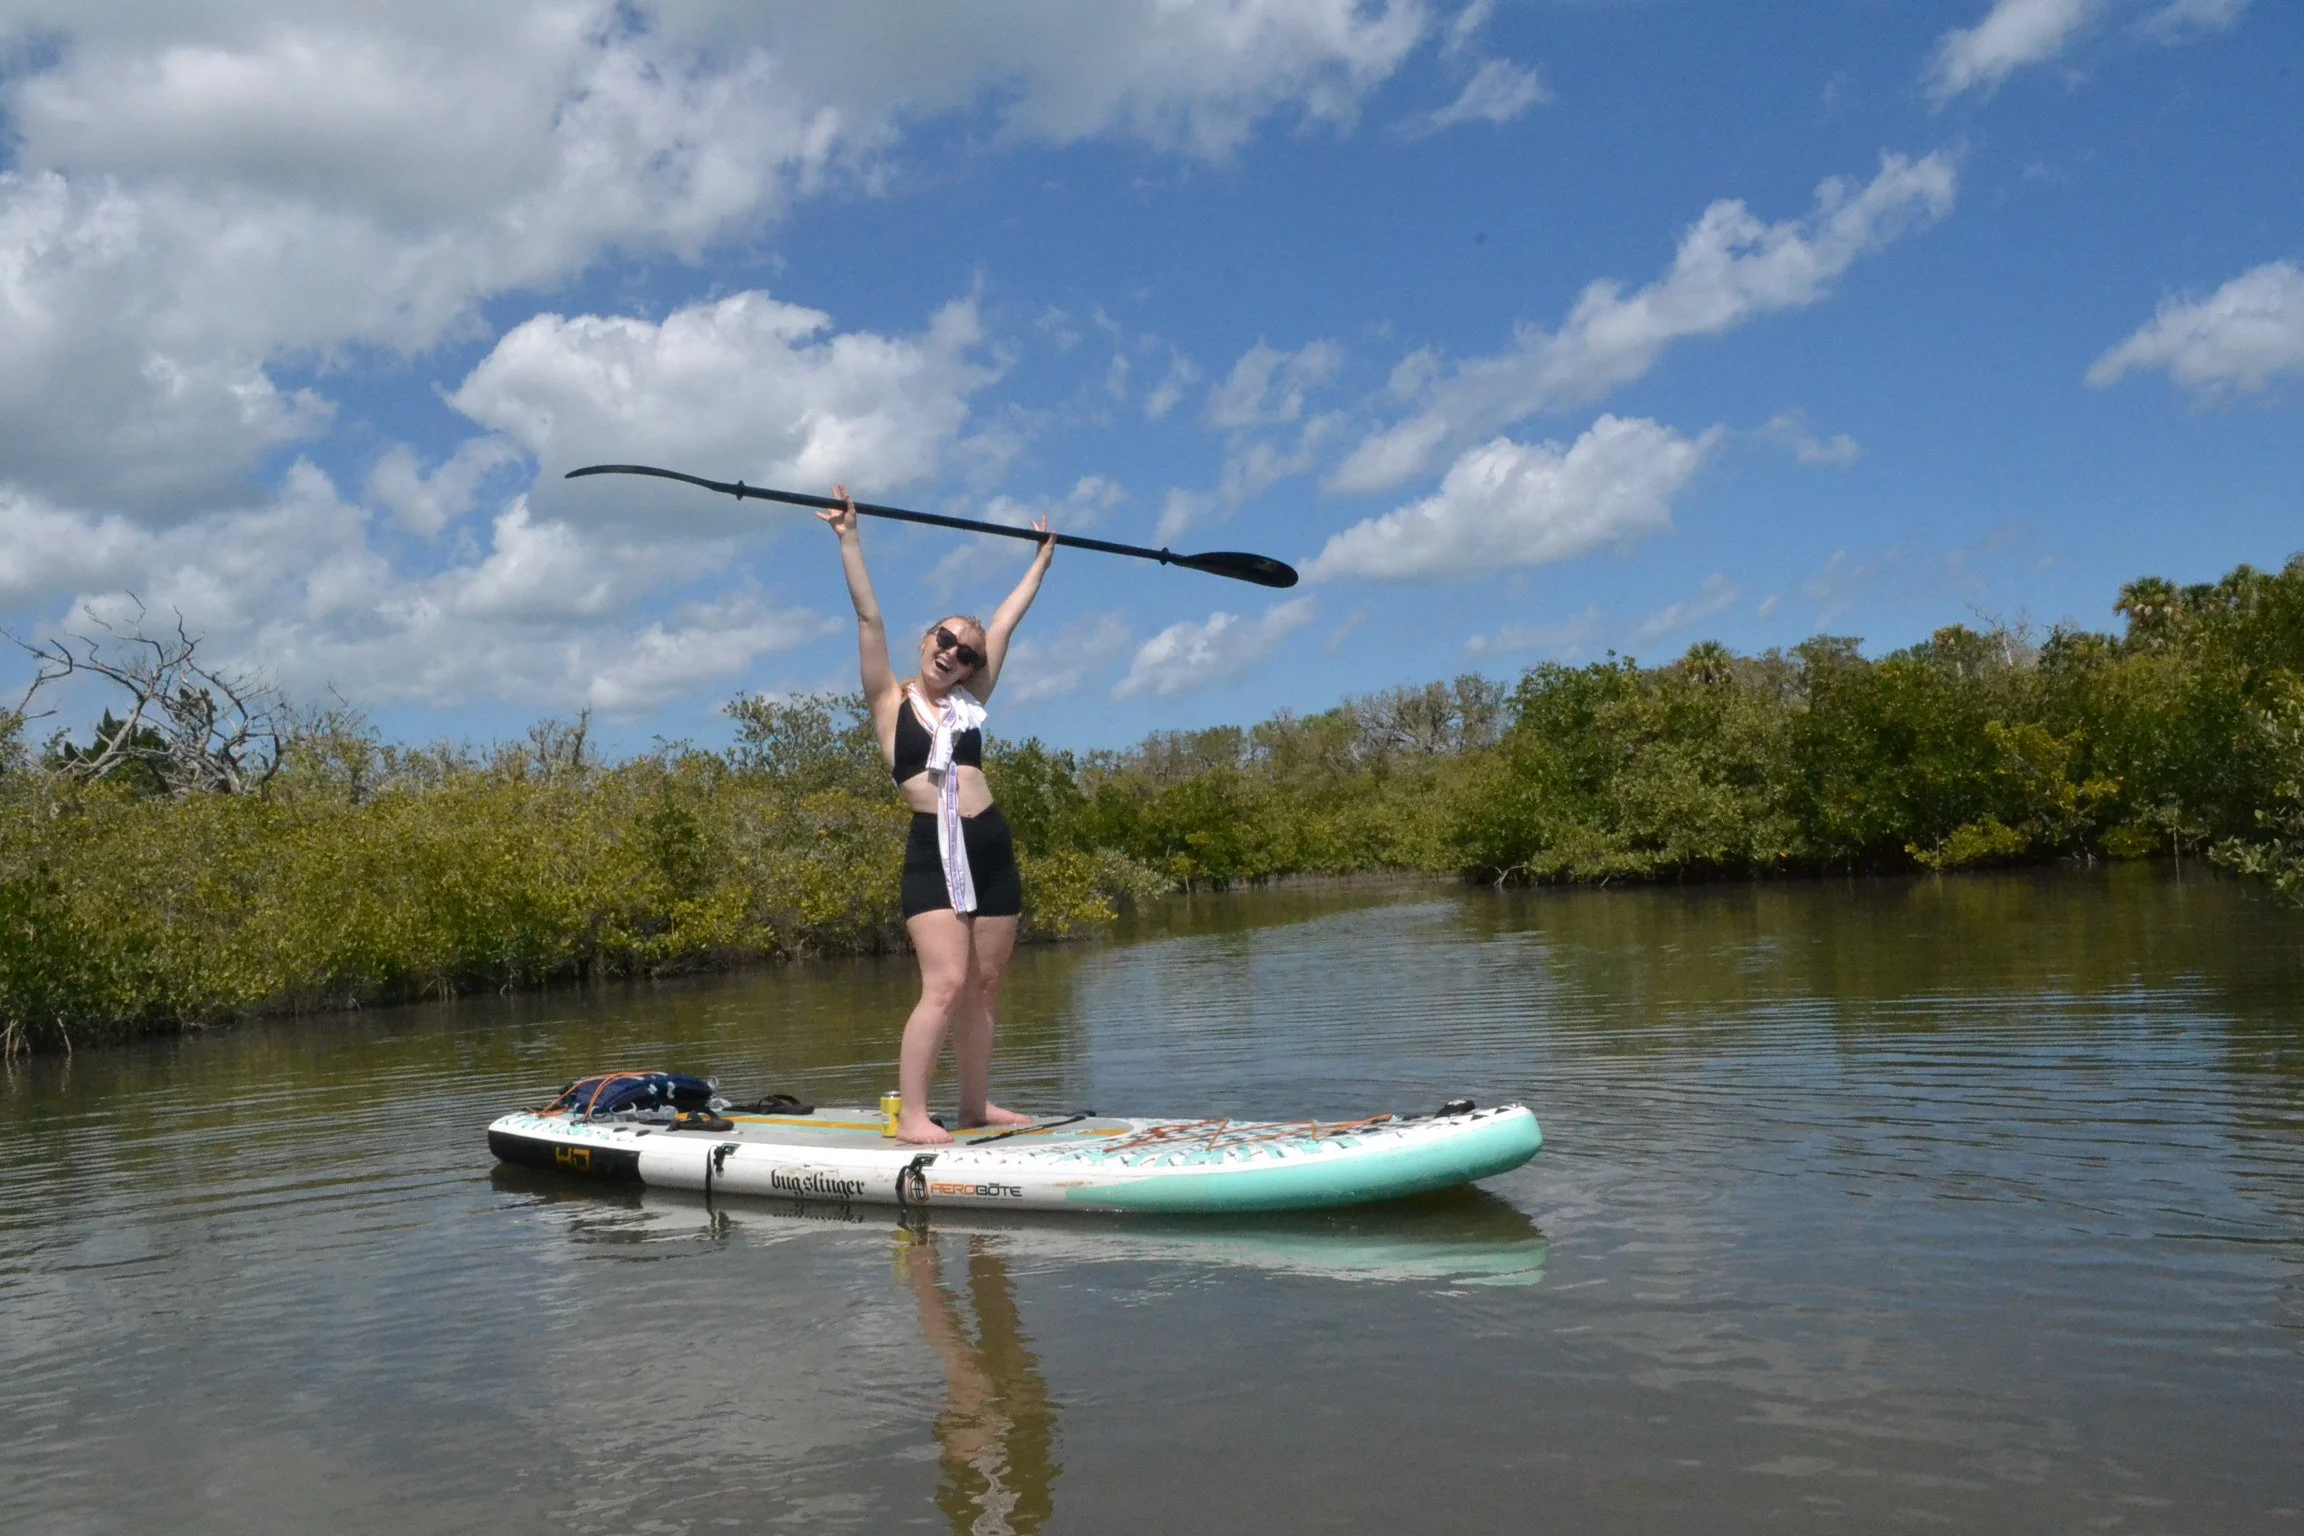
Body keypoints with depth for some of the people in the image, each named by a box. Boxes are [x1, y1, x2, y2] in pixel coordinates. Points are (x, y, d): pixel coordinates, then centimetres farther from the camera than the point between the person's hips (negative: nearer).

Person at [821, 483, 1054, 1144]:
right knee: (945, 985, -15)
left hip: (991, 847, 5)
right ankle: (911, 1115, -11)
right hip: (933, 853, -5)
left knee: (983, 987, 8)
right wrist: (848, 538, -10)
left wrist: (1041, 561, 30)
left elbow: (1005, 622, 21)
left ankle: (976, 1104, 18)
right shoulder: (890, 701, 4)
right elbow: (868, 617, -4)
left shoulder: (969, 702, 13)